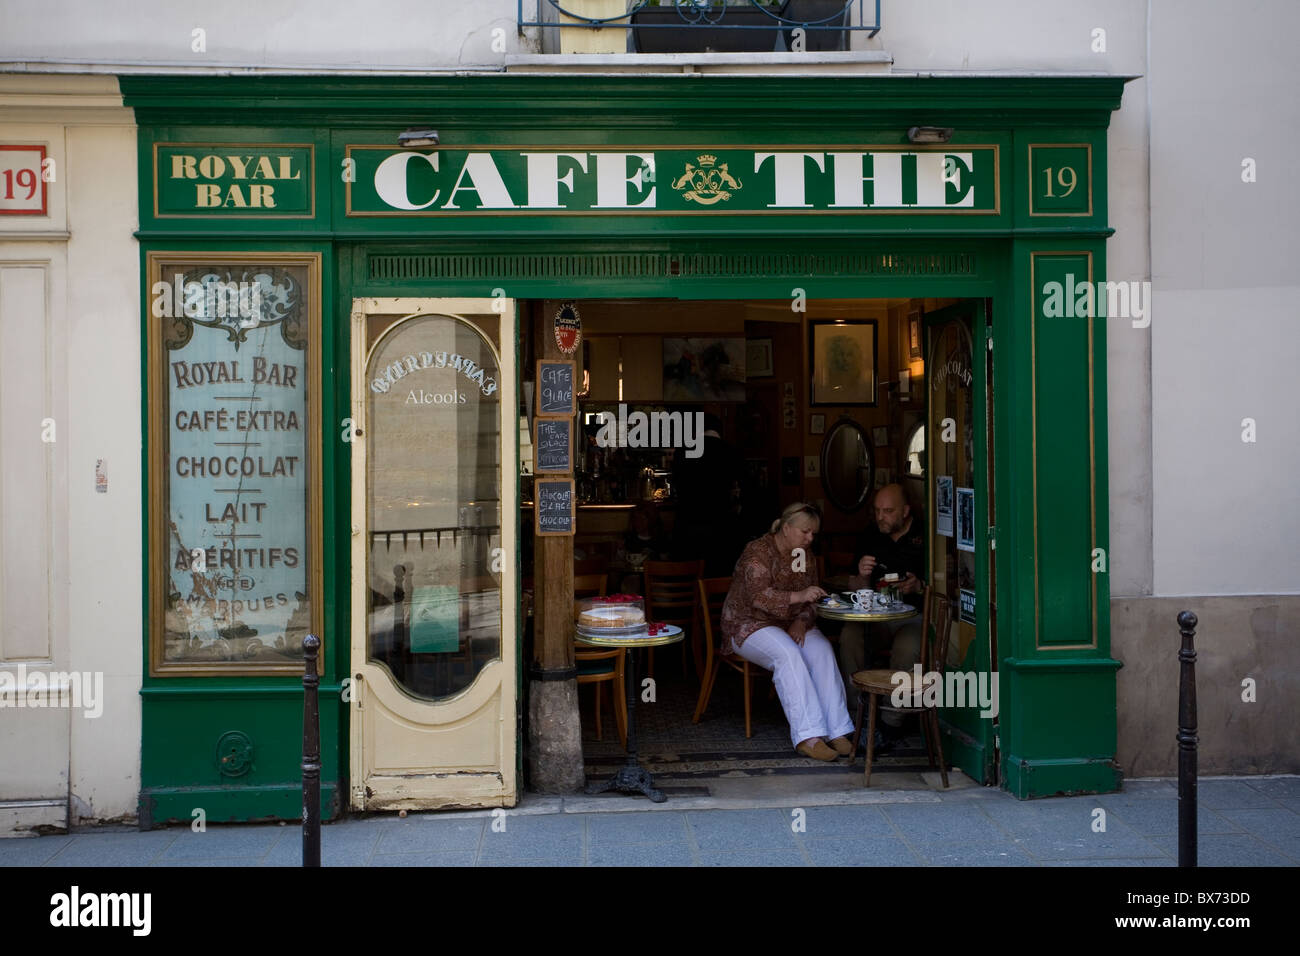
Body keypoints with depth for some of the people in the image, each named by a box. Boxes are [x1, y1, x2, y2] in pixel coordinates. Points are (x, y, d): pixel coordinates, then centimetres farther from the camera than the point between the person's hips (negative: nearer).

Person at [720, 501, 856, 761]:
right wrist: (797, 596, -41)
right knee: (788, 654, -35)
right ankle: (808, 737, -37)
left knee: (822, 650, -24)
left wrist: (801, 621, -9)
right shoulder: (758, 551, -14)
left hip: (793, 625, 6)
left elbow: (810, 601, 13)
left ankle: (837, 733, -28)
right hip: (750, 625, -6)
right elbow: (759, 596, -28)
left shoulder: (806, 555, 9)